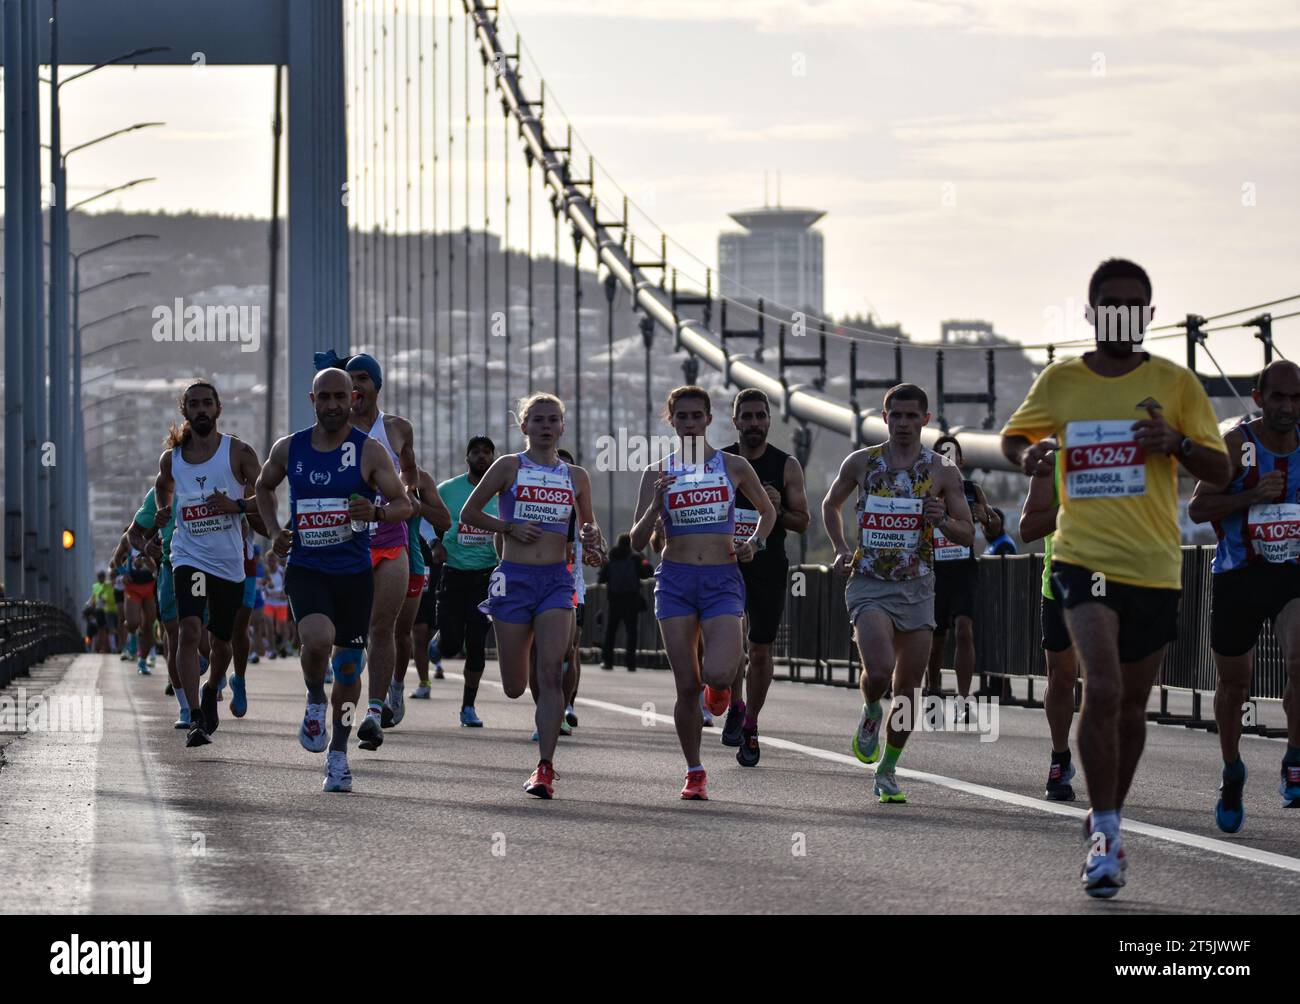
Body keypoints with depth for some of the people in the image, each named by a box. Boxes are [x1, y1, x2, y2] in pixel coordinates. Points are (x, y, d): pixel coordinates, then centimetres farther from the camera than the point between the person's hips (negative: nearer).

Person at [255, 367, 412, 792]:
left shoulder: (369, 450, -5)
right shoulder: (289, 449, 2)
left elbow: (404, 505, -4)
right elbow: (264, 486, 22)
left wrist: (376, 512, -25)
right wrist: (273, 531, 6)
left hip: (354, 571, 0)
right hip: (305, 568, 0)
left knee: (348, 666, 7)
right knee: (318, 639, -28)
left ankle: (338, 756, 23)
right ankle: (315, 702, 3)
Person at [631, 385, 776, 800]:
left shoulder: (734, 466, 4)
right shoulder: (657, 474, 4)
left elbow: (767, 511, 20)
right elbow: (638, 542, 2)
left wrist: (754, 543, 2)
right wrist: (656, 504, -14)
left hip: (722, 579, -1)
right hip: (675, 580, 1)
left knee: (717, 673, -21)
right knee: (686, 686, -2)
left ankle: (720, 685, 18)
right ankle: (694, 773, 12)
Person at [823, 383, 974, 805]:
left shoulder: (942, 472, 3)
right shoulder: (861, 462, 4)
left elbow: (967, 536, 7)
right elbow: (831, 505, 21)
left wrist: (943, 521, -14)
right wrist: (841, 550, 7)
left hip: (917, 586, 2)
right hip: (869, 584, -2)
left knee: (907, 688, 4)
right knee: (879, 671, -23)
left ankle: (888, 771, 21)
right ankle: (871, 713, 12)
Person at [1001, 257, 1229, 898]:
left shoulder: (1174, 383, 2)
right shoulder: (1060, 382, 4)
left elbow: (1220, 472, 3)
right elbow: (1013, 437, 19)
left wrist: (1177, 443, -17)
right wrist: (1028, 454, -5)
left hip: (1154, 566, 2)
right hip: (1084, 556, -2)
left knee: (1132, 702, 12)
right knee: (1102, 688, -19)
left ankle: (1109, 818, 32)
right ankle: (1105, 835, -15)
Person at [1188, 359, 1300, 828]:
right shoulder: (1237, 444, -7)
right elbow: (1197, 508, -10)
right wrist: (1252, 496, -22)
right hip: (1237, 574, -1)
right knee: (1233, 684, 10)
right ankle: (1232, 773, 34)